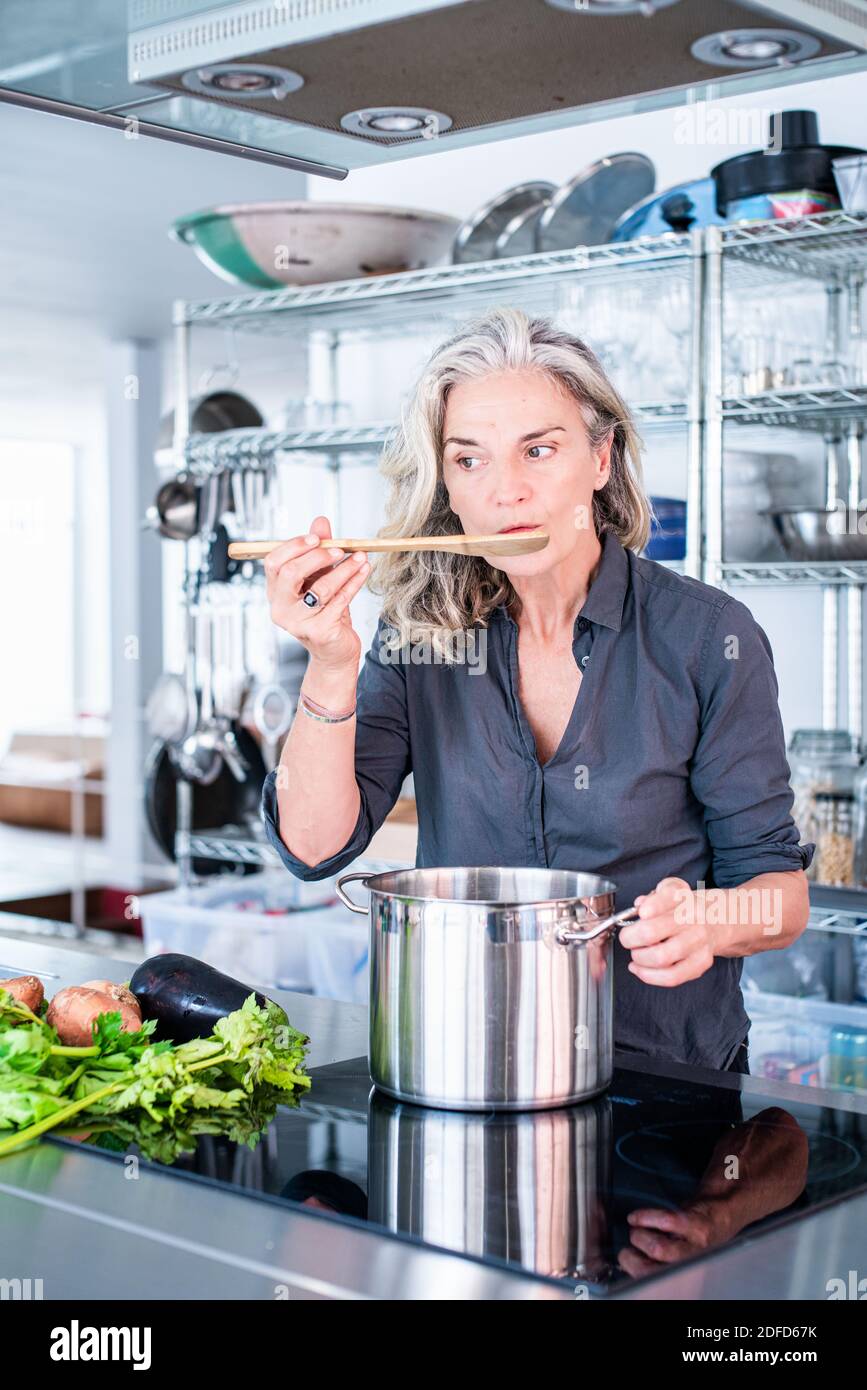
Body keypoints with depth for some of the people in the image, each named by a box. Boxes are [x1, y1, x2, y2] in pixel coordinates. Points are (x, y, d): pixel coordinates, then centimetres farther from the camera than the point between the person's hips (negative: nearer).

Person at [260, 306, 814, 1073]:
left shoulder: (706, 636, -2)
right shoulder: (422, 633, 4)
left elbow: (781, 888, 2)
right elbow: (315, 847, -4)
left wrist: (713, 919, -21)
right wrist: (331, 667, -17)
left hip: (666, 1073, -1)